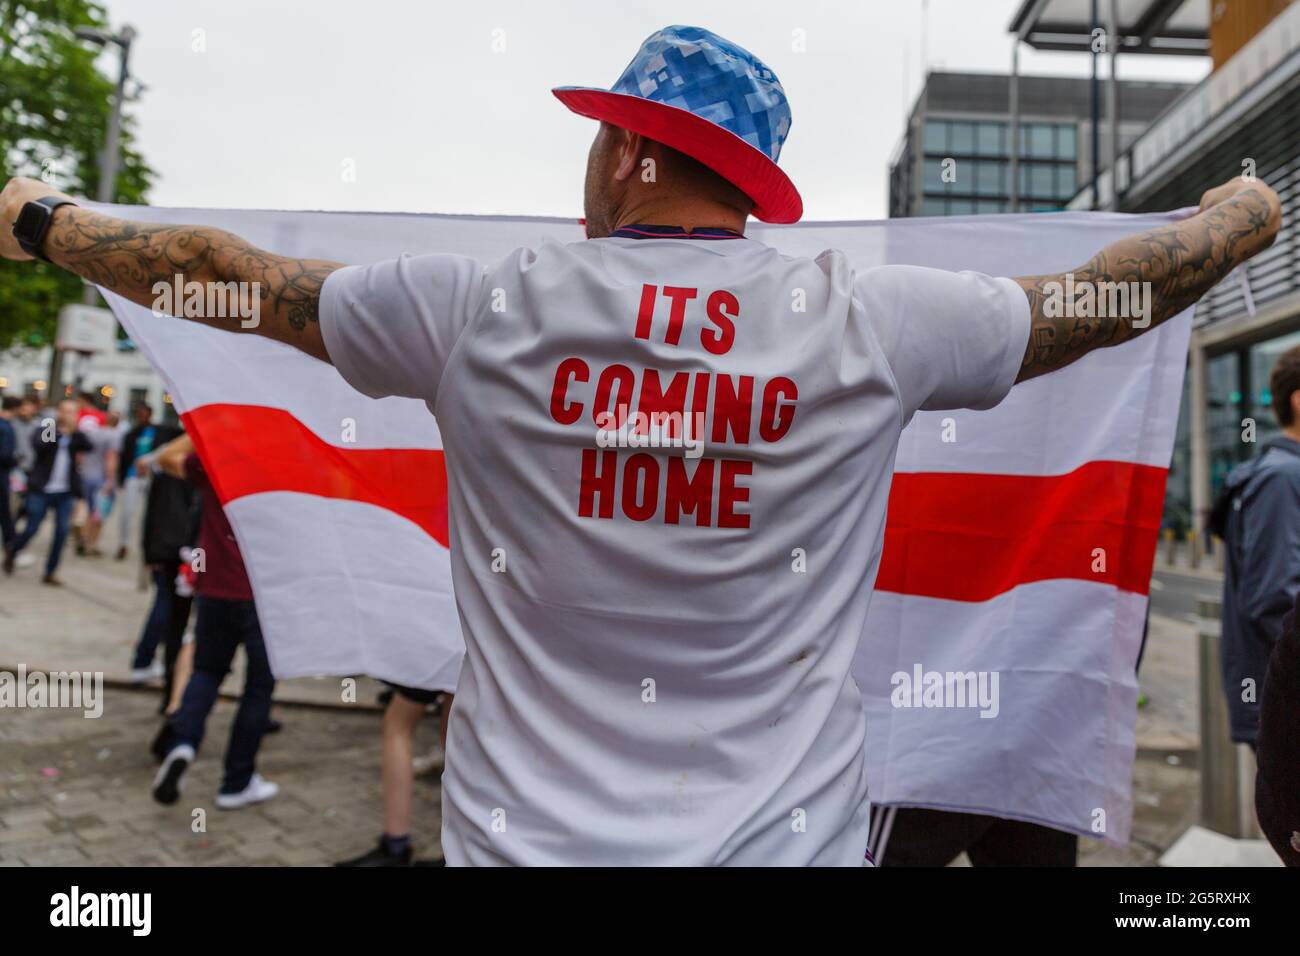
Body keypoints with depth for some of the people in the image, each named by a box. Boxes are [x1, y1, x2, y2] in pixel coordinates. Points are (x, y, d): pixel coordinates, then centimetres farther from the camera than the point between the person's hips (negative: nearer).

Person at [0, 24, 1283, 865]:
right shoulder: (863, 319, -8)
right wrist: (1241, 215, 29)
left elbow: (222, 272, 6)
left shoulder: (482, 312, -8)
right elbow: (1105, 297, 8)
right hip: (784, 838, 1)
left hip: (519, 835, 0)